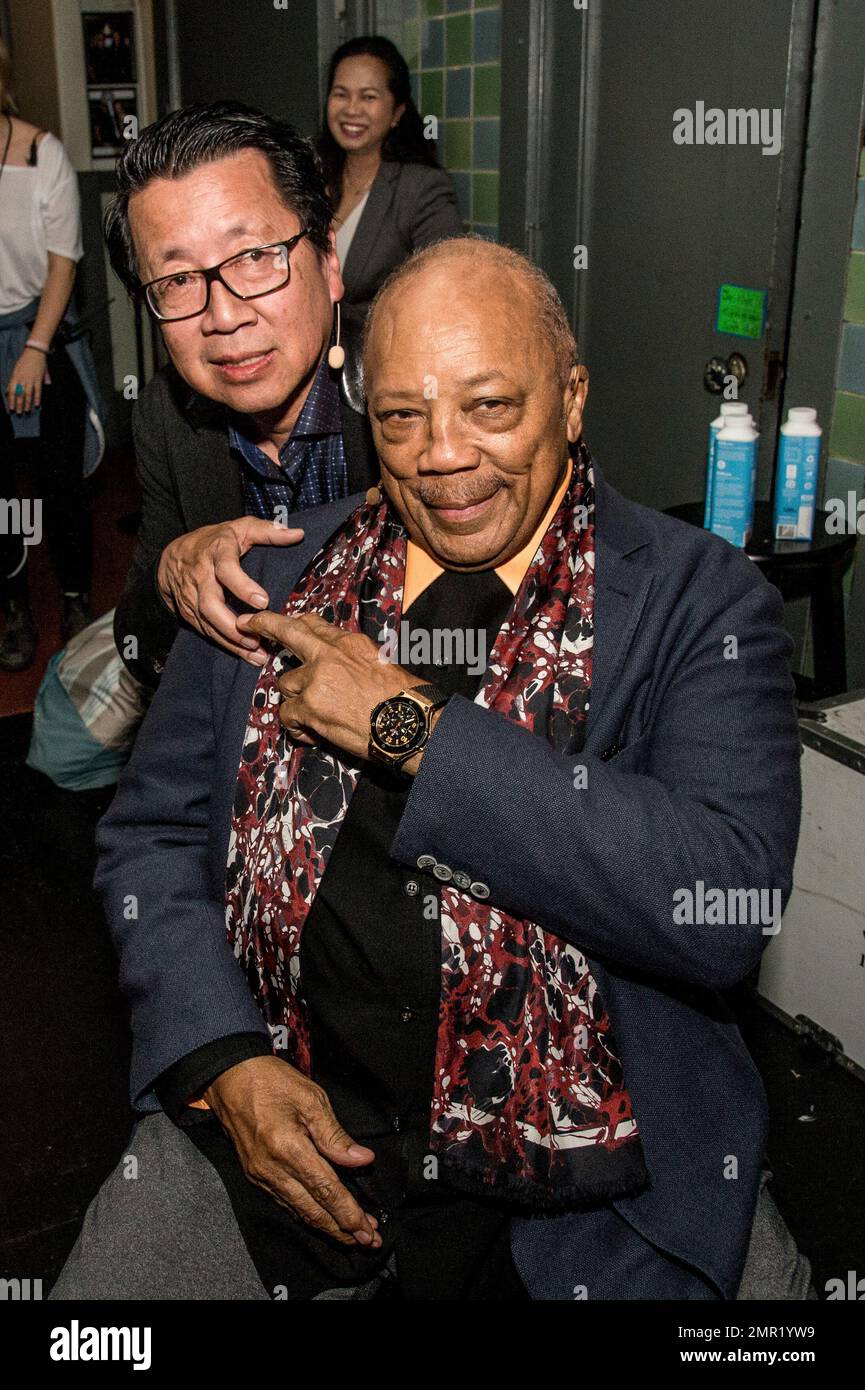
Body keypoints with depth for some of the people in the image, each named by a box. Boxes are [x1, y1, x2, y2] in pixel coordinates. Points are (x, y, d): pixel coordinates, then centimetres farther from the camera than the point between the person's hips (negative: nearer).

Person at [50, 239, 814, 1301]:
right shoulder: (269, 577, 3)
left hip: (587, 1167, -1)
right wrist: (226, 1060, -10)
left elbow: (727, 911, -20)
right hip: (273, 1121, 2)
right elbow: (151, 836, 6)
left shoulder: (703, 603, -7)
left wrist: (411, 723, -19)